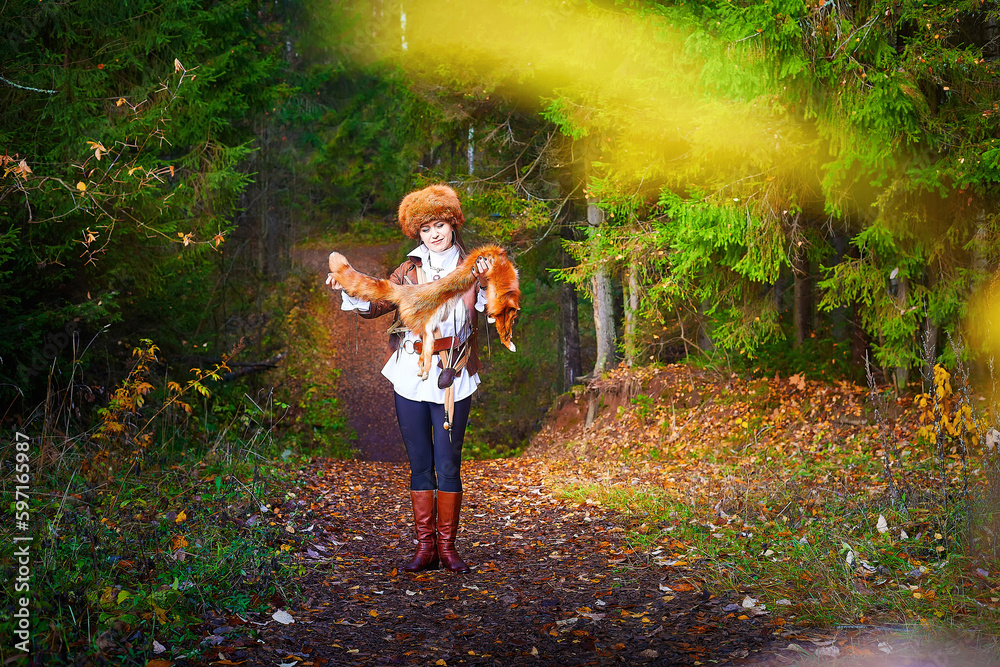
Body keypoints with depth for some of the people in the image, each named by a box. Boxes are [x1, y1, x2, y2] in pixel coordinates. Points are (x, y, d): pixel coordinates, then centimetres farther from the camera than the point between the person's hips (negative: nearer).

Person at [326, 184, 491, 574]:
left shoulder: (471, 270, 6)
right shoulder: (410, 271, 10)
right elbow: (374, 305, 6)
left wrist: (488, 282, -24)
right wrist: (348, 289, -11)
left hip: (453, 379, -2)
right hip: (410, 376, 2)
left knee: (448, 465, 0)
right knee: (420, 465, 5)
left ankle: (447, 547, 10)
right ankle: (425, 548, 12)